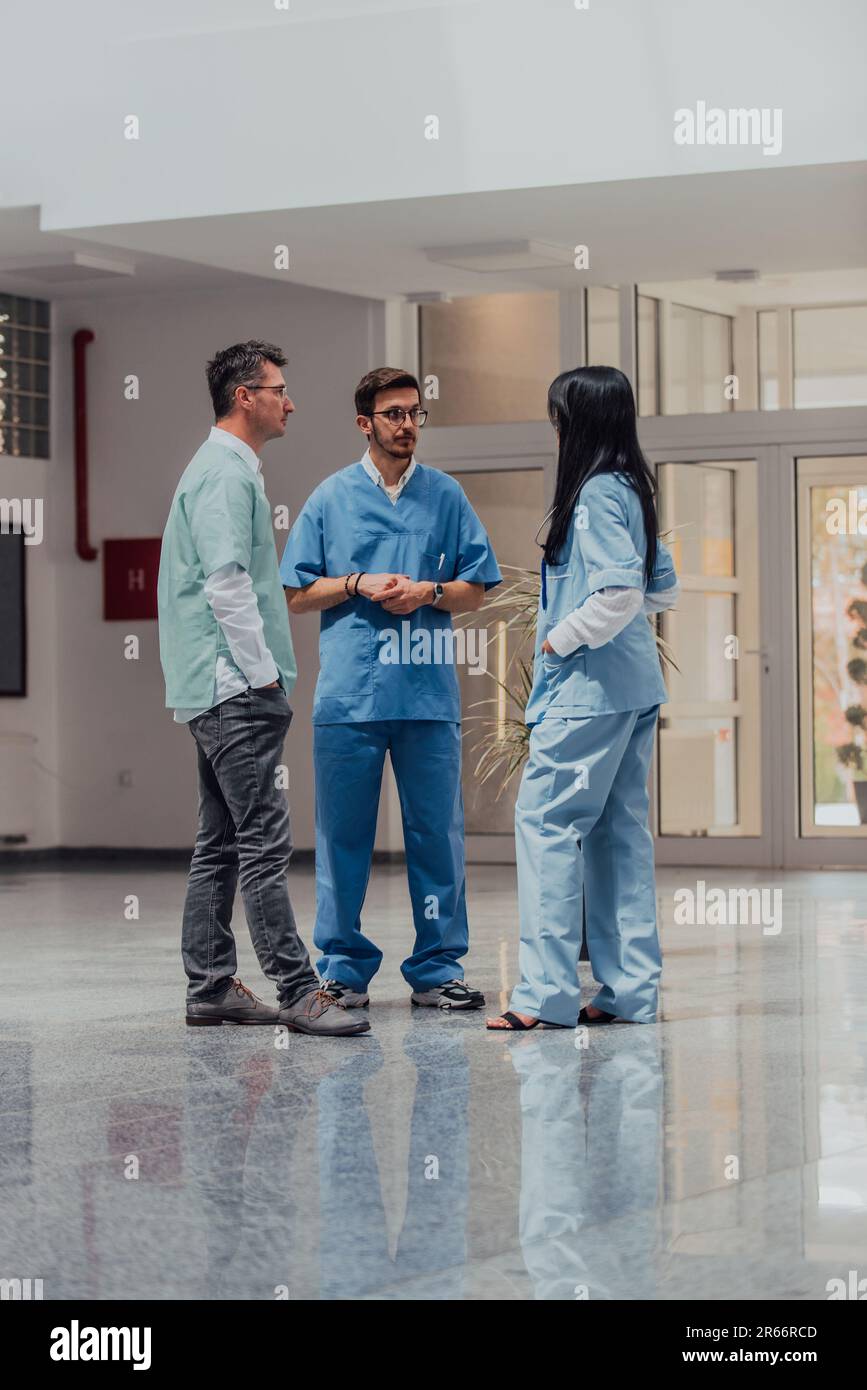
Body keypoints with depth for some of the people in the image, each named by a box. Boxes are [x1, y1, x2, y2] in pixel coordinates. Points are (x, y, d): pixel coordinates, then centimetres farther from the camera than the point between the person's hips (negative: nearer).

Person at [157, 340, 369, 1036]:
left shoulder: (230, 470, 21)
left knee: (221, 843, 11)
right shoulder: (225, 474, -12)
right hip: (236, 689, -11)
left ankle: (210, 987, 15)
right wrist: (263, 673, -17)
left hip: (221, 691, 11)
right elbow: (226, 586, -20)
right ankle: (298, 991, -13)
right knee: (265, 841, -12)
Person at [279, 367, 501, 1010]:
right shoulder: (331, 497, 8)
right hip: (350, 692, -1)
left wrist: (428, 592, -8)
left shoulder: (446, 495, 10)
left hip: (428, 692, 1)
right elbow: (298, 594, 8)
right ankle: (344, 968, 10)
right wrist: (359, 585, -7)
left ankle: (437, 968, 10)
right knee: (344, 835, 2)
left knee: (437, 833, 2)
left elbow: (476, 591, 10)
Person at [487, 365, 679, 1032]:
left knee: (545, 820, -7)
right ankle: (631, 988, 14)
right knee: (618, 829, 11)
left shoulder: (596, 494, -15)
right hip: (634, 688, 10)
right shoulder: (631, 490, 13)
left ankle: (547, 991, -8)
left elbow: (619, 591, -24)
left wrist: (562, 638, -12)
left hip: (590, 688, -10)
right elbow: (663, 587, 21)